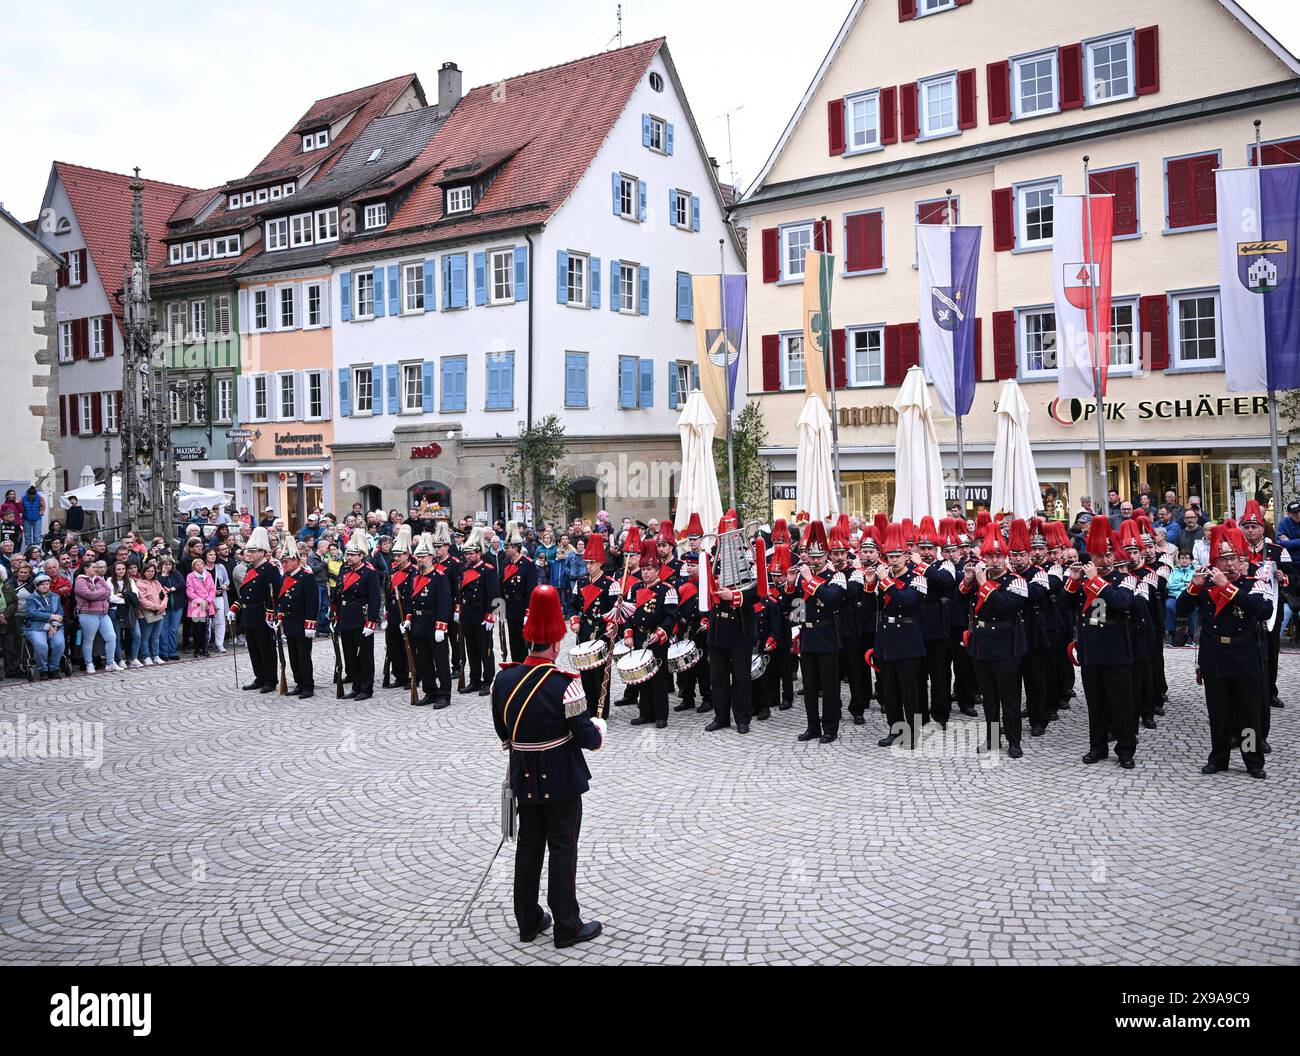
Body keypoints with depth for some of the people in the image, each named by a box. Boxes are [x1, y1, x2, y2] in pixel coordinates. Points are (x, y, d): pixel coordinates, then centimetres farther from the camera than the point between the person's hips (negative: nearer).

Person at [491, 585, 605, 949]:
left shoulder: (503, 678, -5)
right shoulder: (564, 684, -22)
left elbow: (503, 732, 7)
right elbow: (588, 738, -17)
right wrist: (599, 728, 4)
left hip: (524, 778, 5)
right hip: (562, 780, -5)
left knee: (528, 845, 16)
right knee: (563, 849, 6)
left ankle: (528, 921, 27)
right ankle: (567, 927, 15)